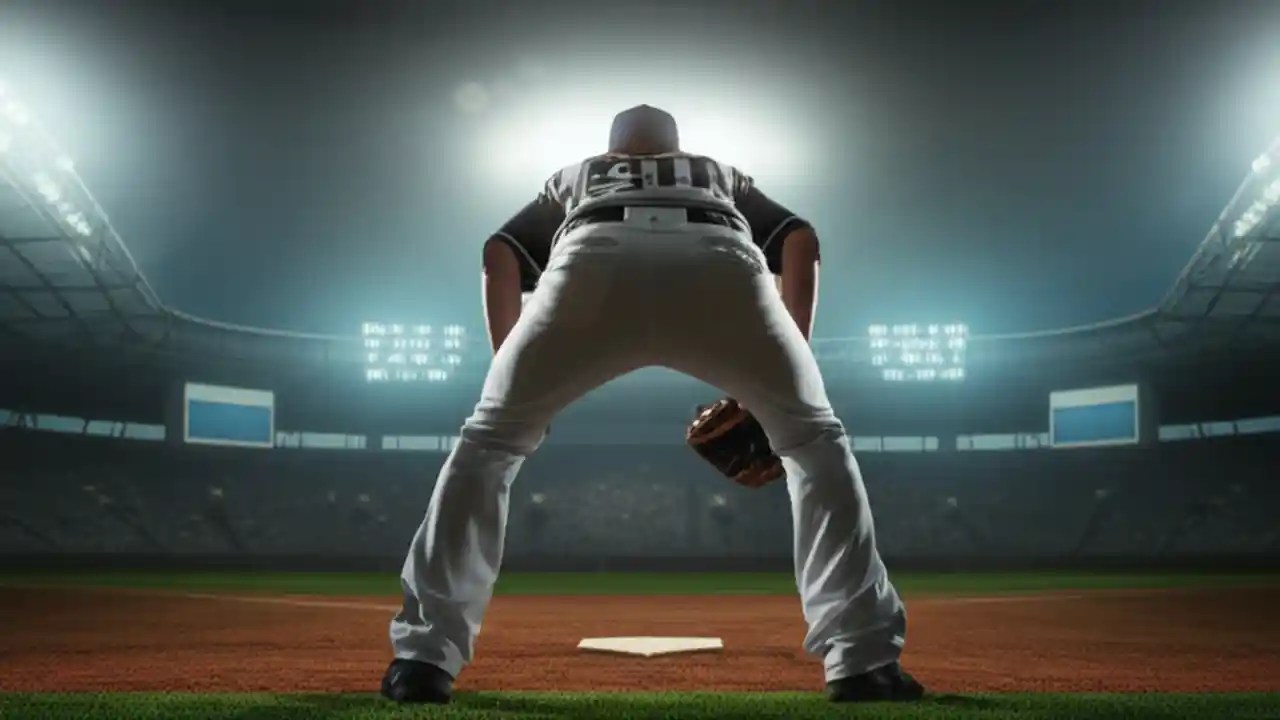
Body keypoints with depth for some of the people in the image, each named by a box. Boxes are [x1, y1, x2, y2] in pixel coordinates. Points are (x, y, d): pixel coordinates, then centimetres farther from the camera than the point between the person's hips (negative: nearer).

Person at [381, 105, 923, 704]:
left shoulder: (570, 178, 44)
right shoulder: (725, 176, 45)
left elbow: (499, 252, 26)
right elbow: (801, 238, 26)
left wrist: (511, 375, 28)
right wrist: (790, 364, 26)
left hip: (593, 256, 0)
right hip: (720, 258, 1)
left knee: (490, 438, 17)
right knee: (813, 437, 18)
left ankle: (424, 656, 7)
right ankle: (863, 661, 7)